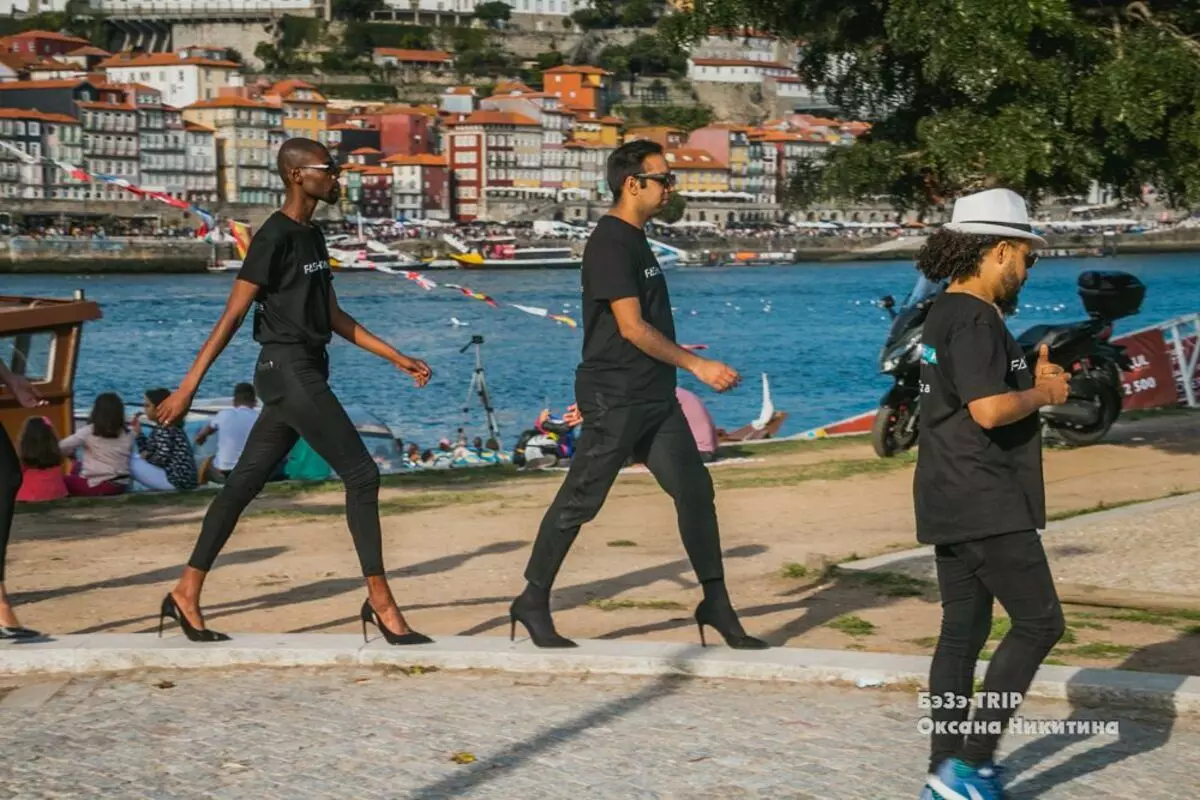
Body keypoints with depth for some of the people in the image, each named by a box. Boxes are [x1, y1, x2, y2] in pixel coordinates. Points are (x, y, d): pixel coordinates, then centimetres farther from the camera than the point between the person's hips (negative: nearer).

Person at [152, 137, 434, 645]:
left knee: (245, 483, 10)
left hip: (306, 375, 9)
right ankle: (380, 602, -3)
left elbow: (333, 316, 21)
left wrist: (397, 358, 19)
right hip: (288, 372, -9)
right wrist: (188, 388, -15)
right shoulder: (275, 237, -12)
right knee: (361, 474, -9)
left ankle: (186, 594, 15)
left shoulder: (312, 237, 15)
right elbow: (232, 316, -14)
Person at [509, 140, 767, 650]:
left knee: (694, 490, 5)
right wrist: (697, 365, -19)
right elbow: (632, 327, -20)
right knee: (580, 502, -2)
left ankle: (716, 605, 11)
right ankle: (533, 603, 10)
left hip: (654, 397, 9)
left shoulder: (636, 239, 15)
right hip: (615, 398, -9)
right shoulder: (610, 243, -14)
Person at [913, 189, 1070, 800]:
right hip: (985, 503, -10)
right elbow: (989, 410, -26)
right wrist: (1041, 394, -8)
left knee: (963, 630, 12)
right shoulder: (974, 320, -16)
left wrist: (1033, 383, 8)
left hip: (953, 501, 10)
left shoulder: (947, 314, 16)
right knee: (1038, 621, -6)